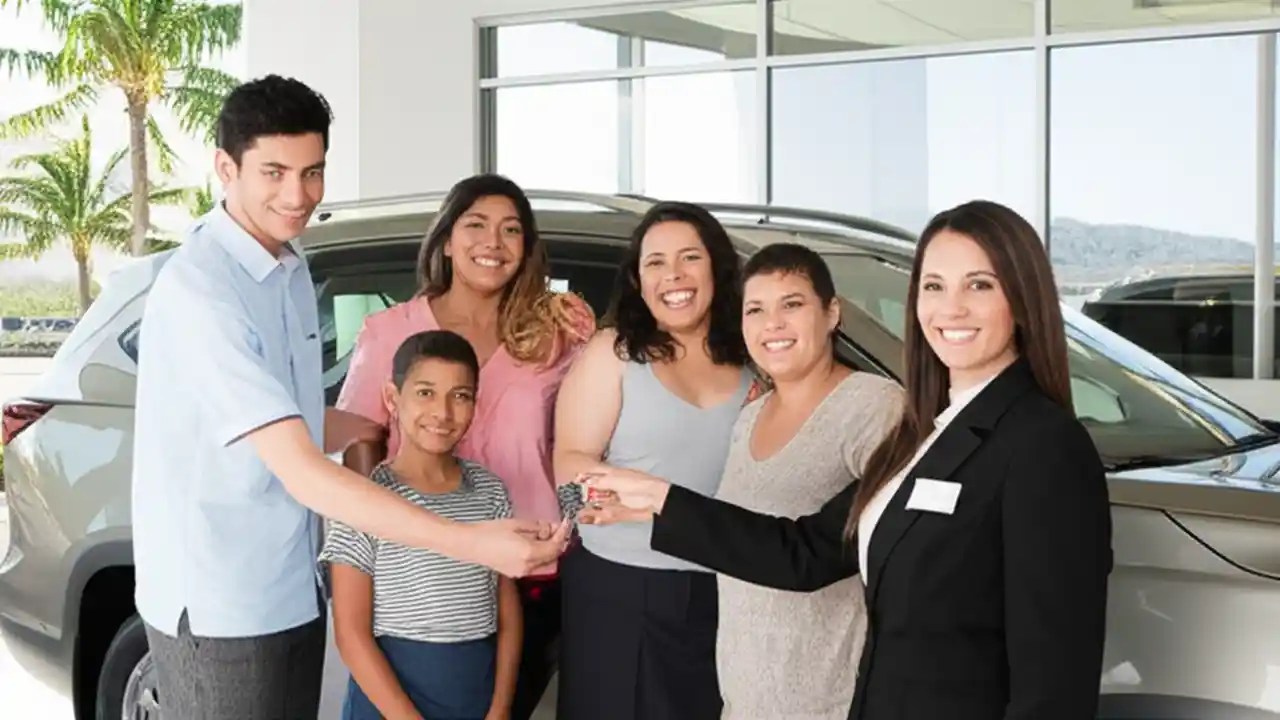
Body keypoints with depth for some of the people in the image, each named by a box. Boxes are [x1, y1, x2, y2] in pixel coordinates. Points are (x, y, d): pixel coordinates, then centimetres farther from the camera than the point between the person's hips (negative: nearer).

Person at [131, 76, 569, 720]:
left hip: (294, 589, 8)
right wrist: (470, 542, -33)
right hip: (218, 605, -8)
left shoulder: (291, 267, 6)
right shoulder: (197, 288, -22)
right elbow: (301, 471, -28)